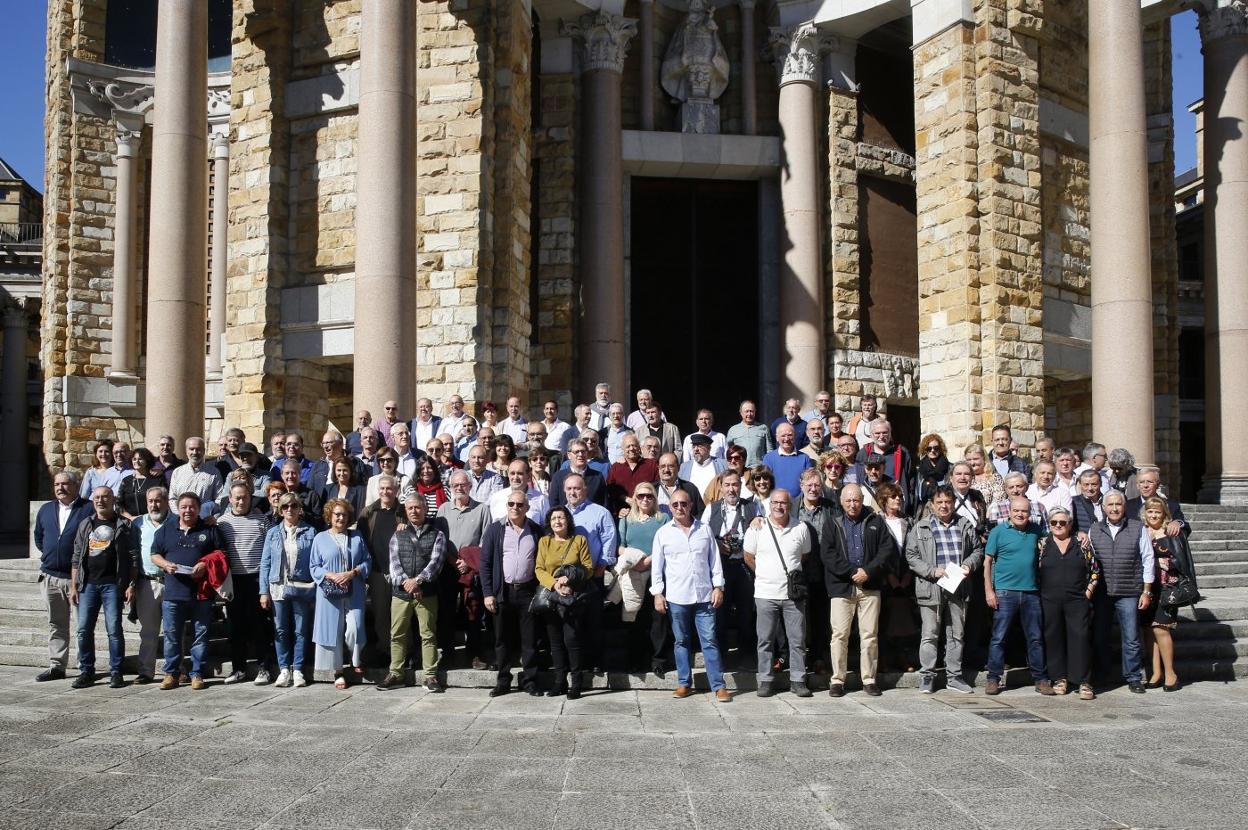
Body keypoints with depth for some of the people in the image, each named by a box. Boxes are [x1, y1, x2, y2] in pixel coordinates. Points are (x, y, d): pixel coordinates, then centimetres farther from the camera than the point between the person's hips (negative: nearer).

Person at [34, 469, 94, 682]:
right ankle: (56, 666, 17)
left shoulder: (88, 509, -6)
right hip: (50, 576, 6)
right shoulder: (45, 510, 13)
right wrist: (48, 554, 15)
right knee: (56, 624, 11)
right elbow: (38, 536, 26)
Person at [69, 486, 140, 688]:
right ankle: (86, 672, 14)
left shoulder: (124, 525, 3)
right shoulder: (85, 525, 15)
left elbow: (133, 557, -1)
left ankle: (116, 673, 4)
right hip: (88, 584, 4)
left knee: (114, 630, -4)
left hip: (113, 584, -4)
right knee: (84, 630, 3)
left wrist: (131, 585, -8)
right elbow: (76, 558, 14)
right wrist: (74, 586, 8)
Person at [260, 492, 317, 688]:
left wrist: (316, 592, -5)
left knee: (301, 631, 3)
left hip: (302, 589, -2)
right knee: (281, 631, 5)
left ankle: (298, 670, 11)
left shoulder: (310, 532, 3)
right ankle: (284, 669, 14)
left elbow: (316, 563, 0)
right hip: (278, 588, 2)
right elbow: (265, 563, 8)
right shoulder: (273, 533, 9)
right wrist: (264, 591, 1)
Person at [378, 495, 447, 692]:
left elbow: (436, 561, -6)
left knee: (428, 634, 0)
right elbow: (393, 562, 2)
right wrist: (405, 582, -14)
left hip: (427, 593, -2)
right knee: (397, 634, 6)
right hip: (400, 593, 2)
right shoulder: (398, 535, 13)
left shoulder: (437, 534, 6)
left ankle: (430, 676, 4)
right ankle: (396, 674, 15)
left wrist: (418, 580, -18)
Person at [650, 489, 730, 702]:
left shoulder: (704, 529, 7)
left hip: (704, 596, 0)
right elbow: (657, 565, 4)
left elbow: (714, 559, 8)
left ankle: (718, 686, 2)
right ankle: (684, 683, 17)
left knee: (710, 641, 0)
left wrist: (718, 587, 2)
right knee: (681, 641, 8)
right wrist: (657, 593, -2)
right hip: (676, 597, 0)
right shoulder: (663, 533, 3)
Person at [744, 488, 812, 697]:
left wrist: (796, 575, 7)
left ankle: (797, 680, 13)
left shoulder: (801, 528, 2)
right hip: (766, 593, -1)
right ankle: (765, 681, 13)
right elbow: (749, 557, 8)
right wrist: (765, 574, 6)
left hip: (793, 593, 1)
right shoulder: (757, 528, -1)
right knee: (765, 640, 4)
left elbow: (805, 556, 14)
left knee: (798, 640, 3)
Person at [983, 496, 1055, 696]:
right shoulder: (998, 532, -1)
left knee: (1035, 638, 8)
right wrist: (989, 591, -7)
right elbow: (988, 562, -1)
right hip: (1005, 592, -3)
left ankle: (1040, 678, 17)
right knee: (998, 637, -1)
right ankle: (993, 678, 6)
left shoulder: (1035, 531, 8)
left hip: (1031, 592, 3)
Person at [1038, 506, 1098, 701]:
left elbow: (1095, 569, 10)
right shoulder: (1042, 544, 7)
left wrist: (1088, 591, 2)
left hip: (1077, 601, -1)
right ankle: (1060, 679, 14)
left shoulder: (1082, 544, 7)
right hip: (1050, 602, 1)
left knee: (1080, 638, -6)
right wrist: (1040, 593, 1)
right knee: (1054, 639, 4)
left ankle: (1084, 682, -3)